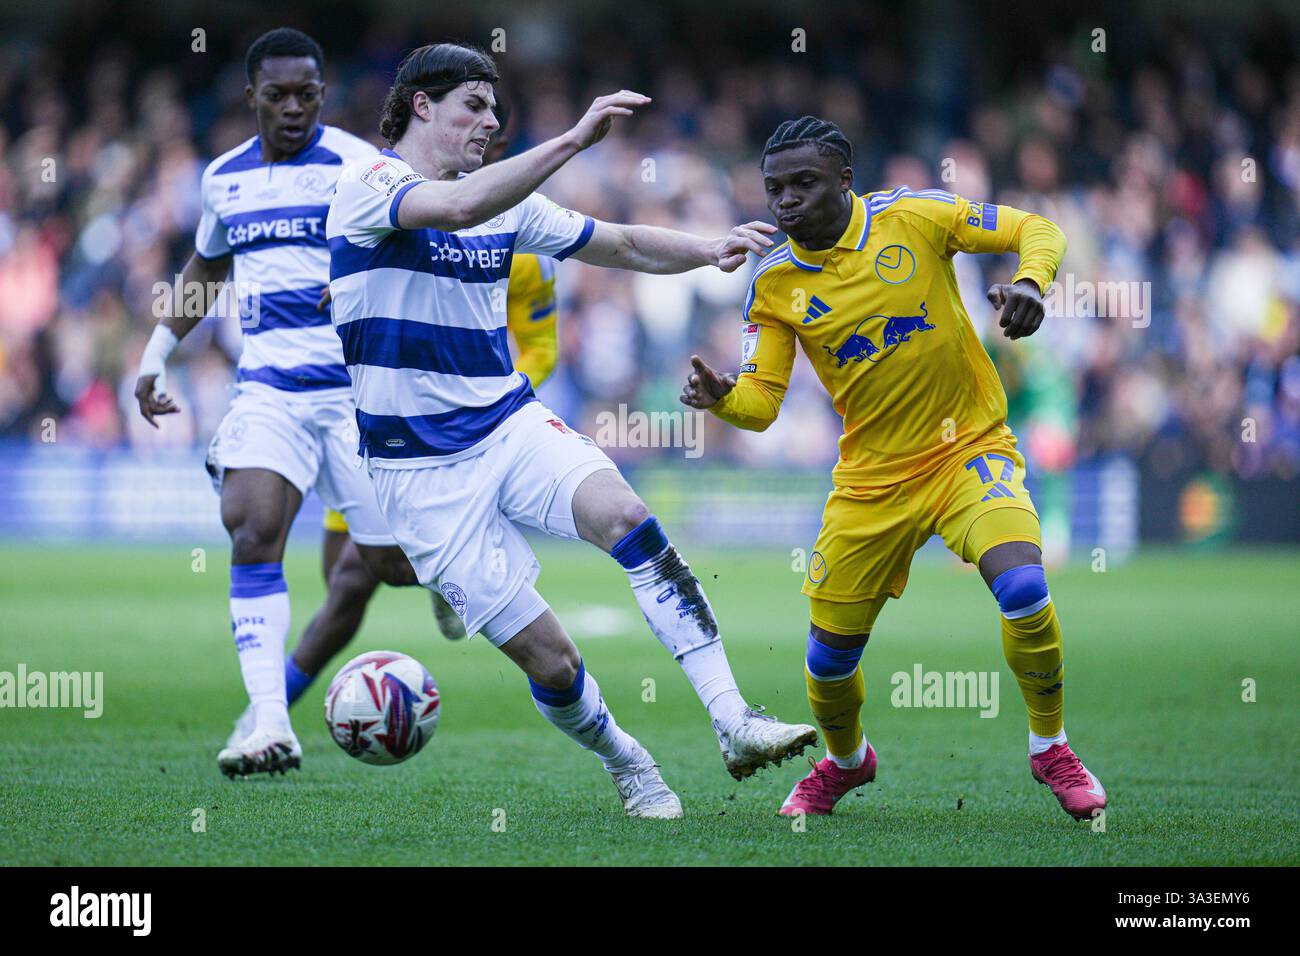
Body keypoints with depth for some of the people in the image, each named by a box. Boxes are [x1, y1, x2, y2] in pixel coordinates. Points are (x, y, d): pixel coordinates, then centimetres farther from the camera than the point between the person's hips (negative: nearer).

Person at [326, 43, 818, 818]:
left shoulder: (507, 203, 11)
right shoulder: (366, 186, -10)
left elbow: (623, 245, 16)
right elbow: (457, 208, -30)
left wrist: (709, 250, -1)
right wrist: (575, 139, -34)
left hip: (515, 426, 5)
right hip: (424, 472, -5)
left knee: (623, 513, -27)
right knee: (545, 655, -9)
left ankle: (734, 723, -31)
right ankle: (627, 765, 21)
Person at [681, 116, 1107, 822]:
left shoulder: (911, 217, -9)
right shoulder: (774, 284, -3)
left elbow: (1037, 231, -3)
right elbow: (760, 400, -3)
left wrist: (1028, 282, -24)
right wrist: (720, 398, -25)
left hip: (970, 448, -3)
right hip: (871, 479, 3)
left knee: (1023, 589, -26)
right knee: (830, 649, 4)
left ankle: (1051, 749, -2)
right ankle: (845, 760, 39)